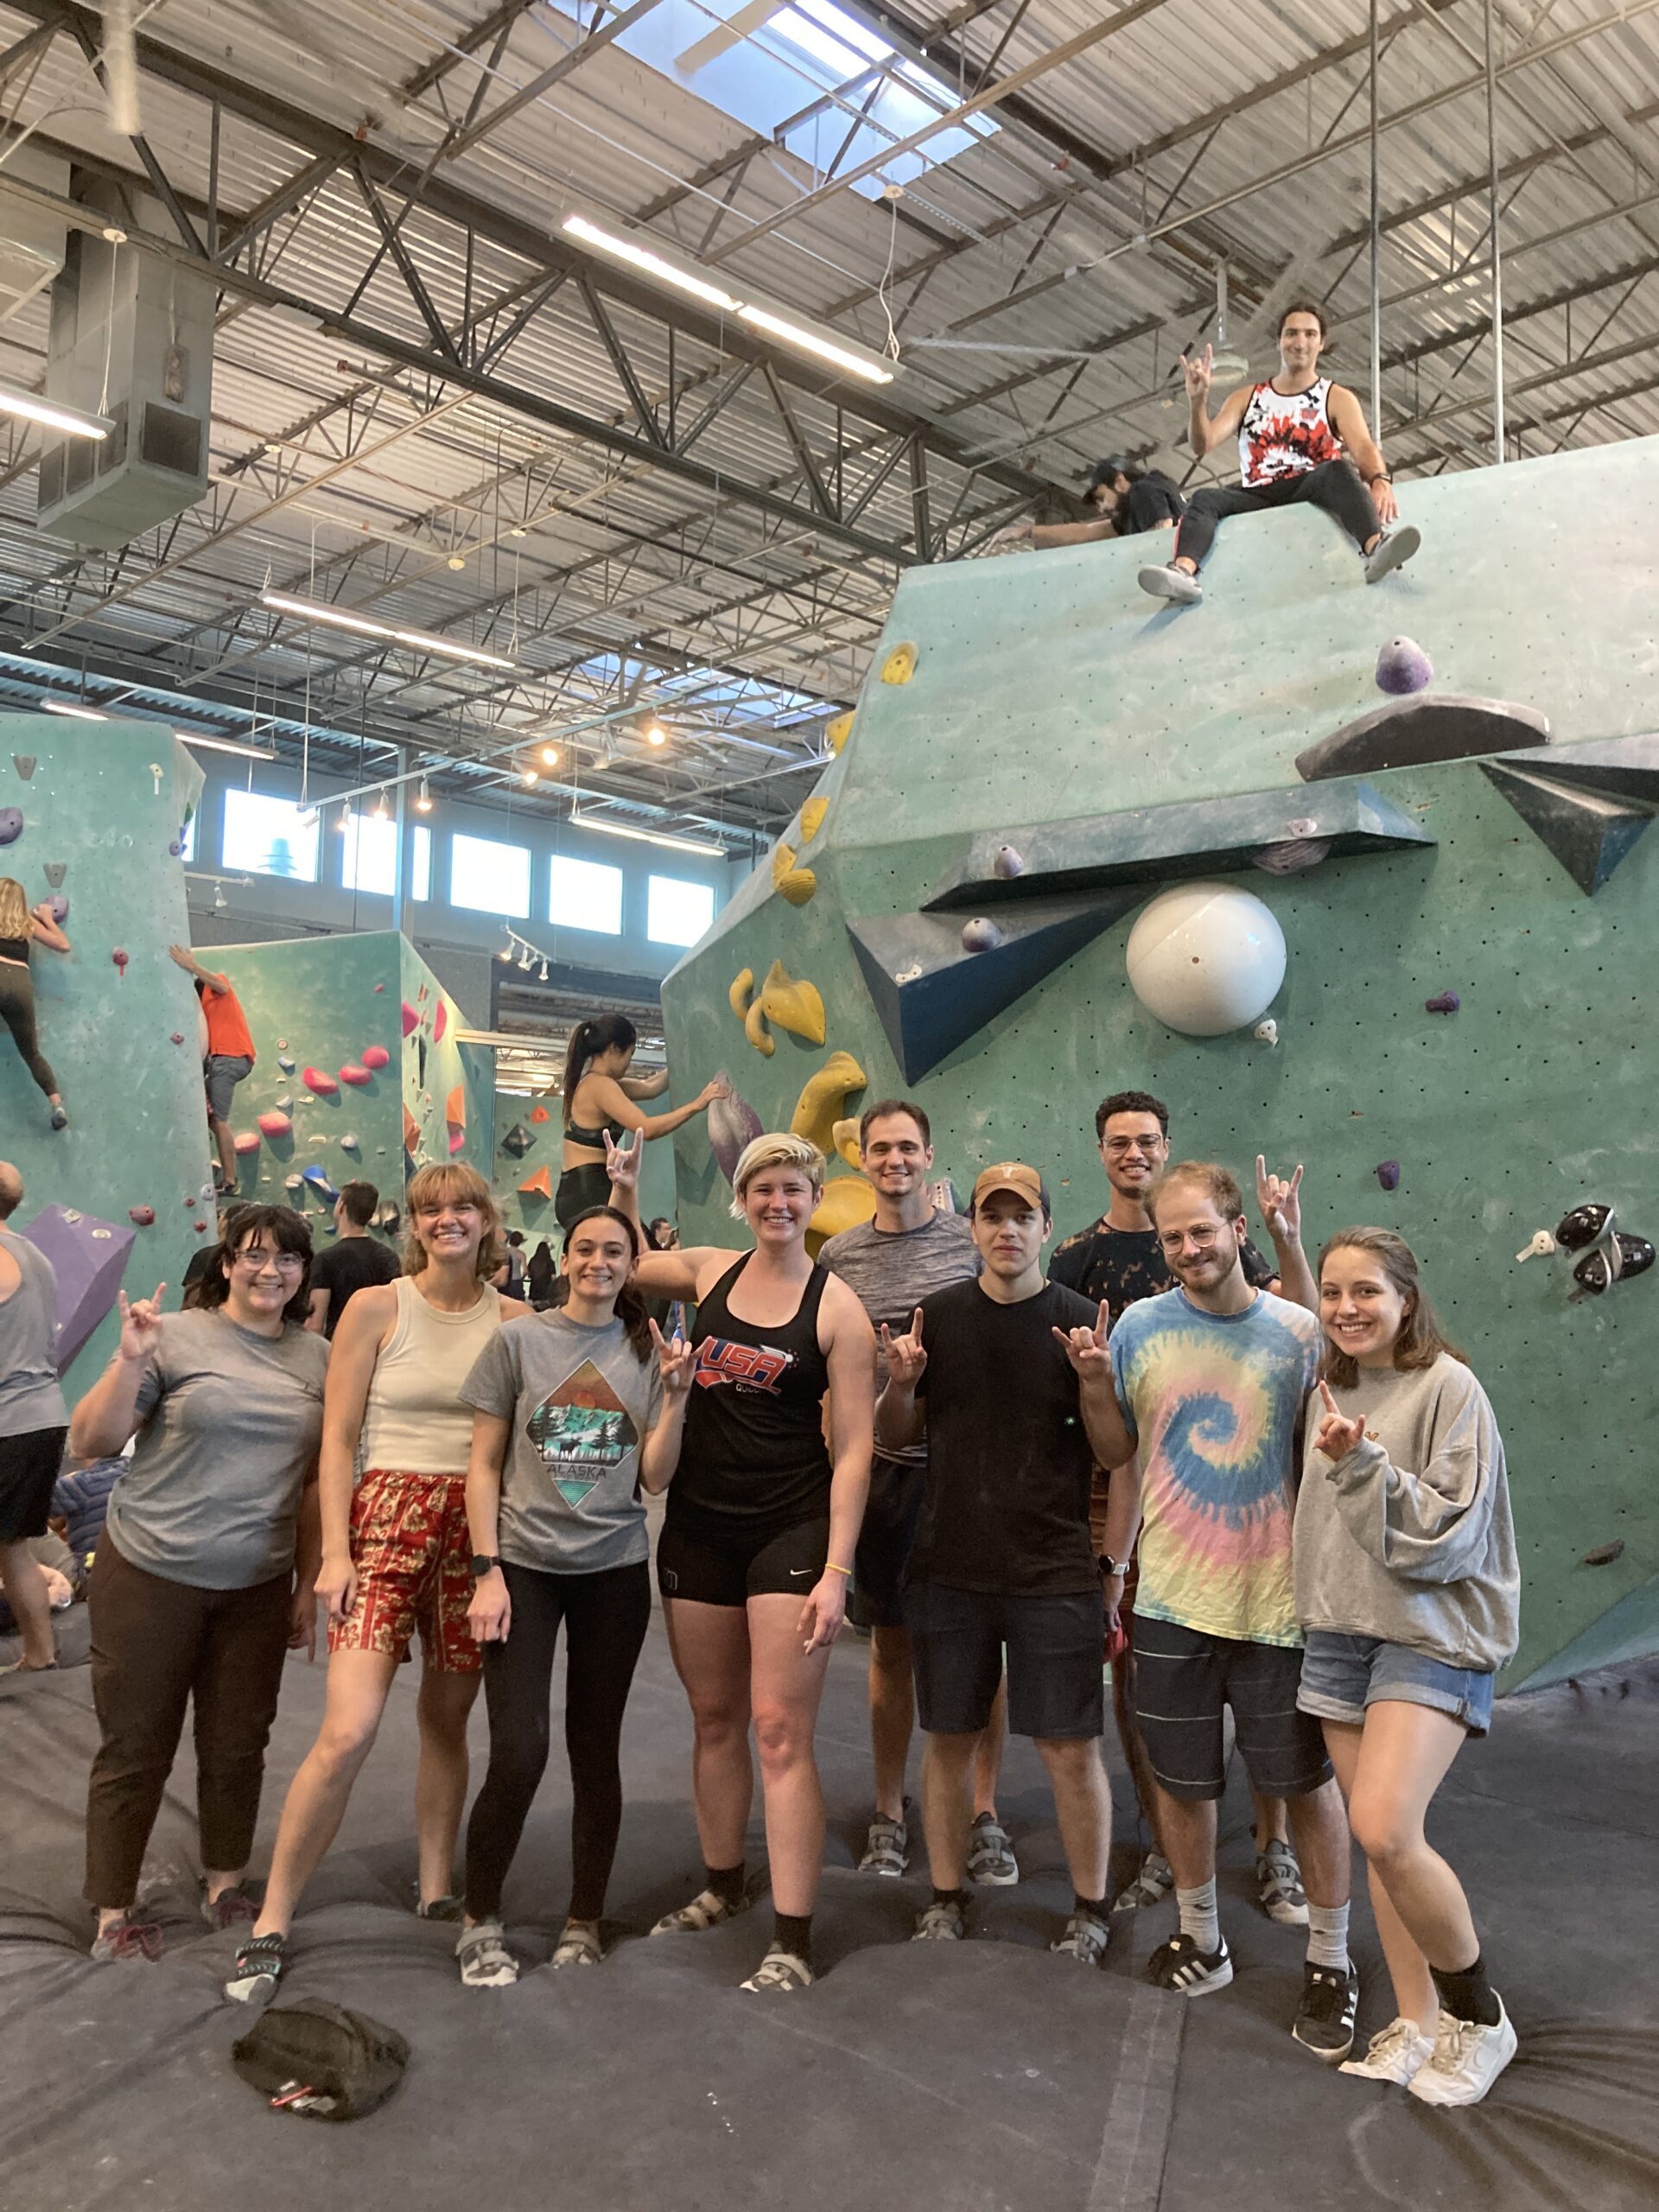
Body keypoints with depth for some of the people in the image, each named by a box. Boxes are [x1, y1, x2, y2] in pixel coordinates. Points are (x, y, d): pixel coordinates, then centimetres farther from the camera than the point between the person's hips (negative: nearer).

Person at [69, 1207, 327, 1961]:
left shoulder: (317, 1358, 3)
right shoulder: (175, 1337, -9)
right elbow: (89, 1443, -9)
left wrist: (310, 1585, 9)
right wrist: (129, 1359, -24)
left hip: (258, 1587, 3)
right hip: (151, 1577, -3)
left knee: (238, 1746, 13)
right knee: (136, 1746, 8)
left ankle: (225, 1885, 33)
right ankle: (113, 1911, 24)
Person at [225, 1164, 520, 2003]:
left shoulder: (514, 1320, 6)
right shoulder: (376, 1307, -1)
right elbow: (339, 1438, -1)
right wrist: (334, 1550, -8)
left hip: (478, 1527, 2)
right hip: (388, 1520, -2)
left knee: (446, 1718, 10)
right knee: (347, 1731, -10)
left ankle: (437, 1890, 28)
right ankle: (272, 1922, 6)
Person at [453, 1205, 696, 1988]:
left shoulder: (648, 1351, 4)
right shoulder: (518, 1341, -1)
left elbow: (654, 1477, 2)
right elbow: (484, 1466, 0)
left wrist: (675, 1395, -10)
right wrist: (487, 1571, -7)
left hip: (613, 1571, 2)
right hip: (525, 1566, -2)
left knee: (596, 1750, 9)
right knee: (518, 1753, -8)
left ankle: (584, 1921, 26)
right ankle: (480, 1920, 15)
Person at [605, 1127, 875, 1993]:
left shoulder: (836, 1307, -8)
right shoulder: (708, 1271, 3)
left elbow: (853, 1449, -9)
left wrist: (836, 1573, -14)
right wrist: (623, 1186, 5)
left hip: (790, 1530, -4)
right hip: (699, 1524, 5)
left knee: (781, 1732, -5)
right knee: (714, 1718, 17)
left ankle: (792, 1942, 4)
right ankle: (722, 1887, 36)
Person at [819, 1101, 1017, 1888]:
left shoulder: (972, 1241, 0)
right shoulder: (838, 1255, 5)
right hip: (883, 1464, 2)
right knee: (891, 1644, 11)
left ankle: (984, 1814, 21)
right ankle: (888, 1815, 26)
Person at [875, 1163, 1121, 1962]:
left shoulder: (1081, 1322, -3)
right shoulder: (938, 1316, 2)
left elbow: (1115, 1449, -1)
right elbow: (894, 1439, 8)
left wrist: (1095, 1381, -20)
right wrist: (899, 1384, -12)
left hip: (1056, 1572, -2)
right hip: (949, 1566, 2)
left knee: (1071, 1747, 3)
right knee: (949, 1738, 12)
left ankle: (1090, 1909, 24)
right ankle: (946, 1898, 30)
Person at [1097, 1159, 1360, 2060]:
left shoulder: (1296, 1331, -5)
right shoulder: (1139, 1328, -4)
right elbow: (1122, 1457, 4)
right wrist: (1112, 1568, 6)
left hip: (1278, 1598, -1)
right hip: (1172, 1599, 1)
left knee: (1308, 1779, 9)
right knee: (1182, 1779, 15)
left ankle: (1330, 1961, 28)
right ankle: (1201, 1938, 37)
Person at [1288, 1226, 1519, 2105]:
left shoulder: (1449, 1388, -10)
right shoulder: (1330, 1390, 9)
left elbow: (1449, 1534, -16)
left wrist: (1362, 1465, -24)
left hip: (1432, 1636, -6)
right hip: (1338, 1632, 6)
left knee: (1385, 1832, -16)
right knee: (1375, 1838, 9)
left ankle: (1478, 2014, 8)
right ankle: (1417, 2021, 24)